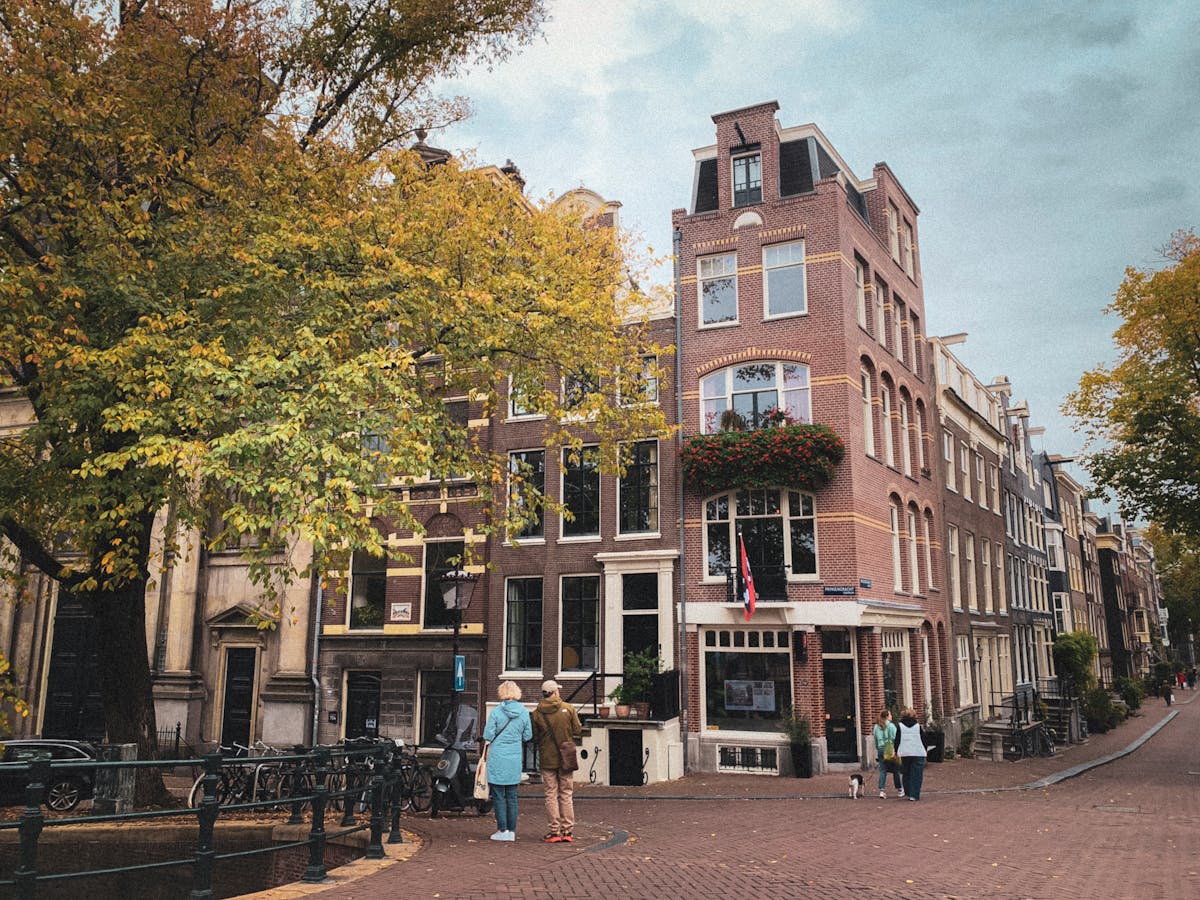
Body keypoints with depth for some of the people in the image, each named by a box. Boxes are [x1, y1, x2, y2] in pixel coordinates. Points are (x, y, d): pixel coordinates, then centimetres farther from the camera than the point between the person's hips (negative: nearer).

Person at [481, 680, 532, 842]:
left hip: (497, 758, -3)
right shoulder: (524, 712, -1)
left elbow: (488, 735, -8)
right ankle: (511, 831, 13)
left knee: (498, 795, 5)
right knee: (512, 795, 11)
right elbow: (528, 736, 6)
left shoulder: (496, 712, -10)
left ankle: (502, 830, 5)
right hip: (515, 759, 3)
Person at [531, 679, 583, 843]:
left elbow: (534, 736, 0)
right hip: (565, 758, 0)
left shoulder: (537, 713, -4)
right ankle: (567, 831, 9)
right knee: (566, 795, 9)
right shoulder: (568, 708, -6)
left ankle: (555, 831, 5)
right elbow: (578, 731, -3)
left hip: (547, 759, 0)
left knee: (551, 795, 6)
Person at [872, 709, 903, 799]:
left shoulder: (876, 726, 10)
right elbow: (894, 739, -12)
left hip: (881, 749, 5)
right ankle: (899, 790, 18)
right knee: (896, 770, 8)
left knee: (882, 771, 4)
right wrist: (896, 750, -8)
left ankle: (882, 790, -5)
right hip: (891, 750, -5)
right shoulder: (891, 725, -8)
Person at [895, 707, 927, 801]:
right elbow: (923, 740, 5)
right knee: (916, 775, 2)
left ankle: (908, 793, 15)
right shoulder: (918, 725, 2)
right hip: (918, 753, -1)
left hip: (904, 753, 1)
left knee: (906, 774, 14)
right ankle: (914, 795, -4)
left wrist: (896, 752, 9)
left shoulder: (900, 726, 1)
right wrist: (924, 751, 15)